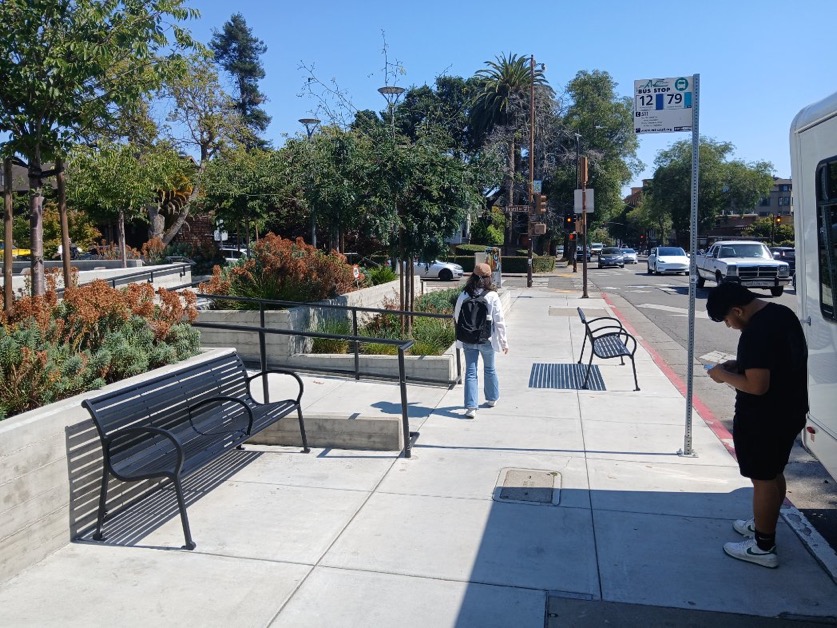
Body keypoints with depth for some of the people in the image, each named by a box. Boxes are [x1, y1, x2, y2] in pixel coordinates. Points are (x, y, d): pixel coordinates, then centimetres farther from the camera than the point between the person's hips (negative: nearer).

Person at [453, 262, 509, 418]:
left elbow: (457, 317, 2)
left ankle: (471, 407, 0)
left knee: (470, 372, 6)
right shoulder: (492, 296, -13)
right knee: (489, 369, 21)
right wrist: (504, 342, -2)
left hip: (468, 341, 1)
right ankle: (492, 399, 38)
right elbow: (499, 321, -10)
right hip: (487, 341, 0)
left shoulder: (464, 296, -7)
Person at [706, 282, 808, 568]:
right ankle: (764, 525, 40)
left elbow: (757, 386, -28)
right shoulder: (783, 313, 3)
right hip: (789, 411, 10)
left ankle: (763, 546, 18)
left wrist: (724, 375, -13)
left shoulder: (756, 333, -28)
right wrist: (741, 364, 9)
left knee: (763, 479, 5)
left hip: (763, 420, -10)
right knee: (774, 473, 23)